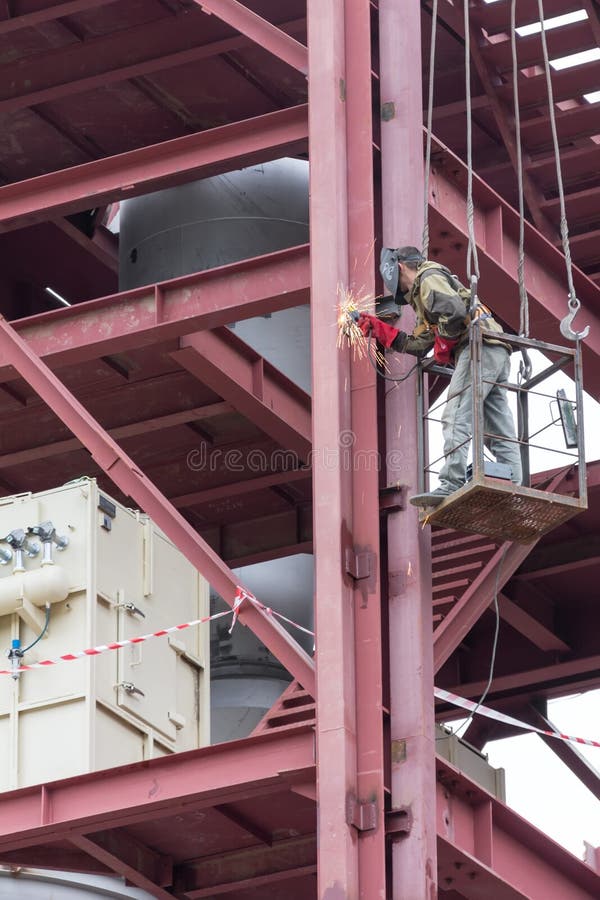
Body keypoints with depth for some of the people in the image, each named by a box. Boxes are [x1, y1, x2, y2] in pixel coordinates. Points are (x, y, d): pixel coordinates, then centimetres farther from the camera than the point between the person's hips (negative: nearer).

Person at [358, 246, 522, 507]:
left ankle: (451, 486, -28)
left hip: (478, 348, -10)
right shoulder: (421, 295, 33)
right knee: (500, 433, 3)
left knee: (456, 420, -18)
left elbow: (455, 310, -18)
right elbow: (417, 345, 32)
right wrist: (379, 329, 32)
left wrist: (444, 344, -5)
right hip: (498, 356, 10)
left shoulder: (428, 279, 2)